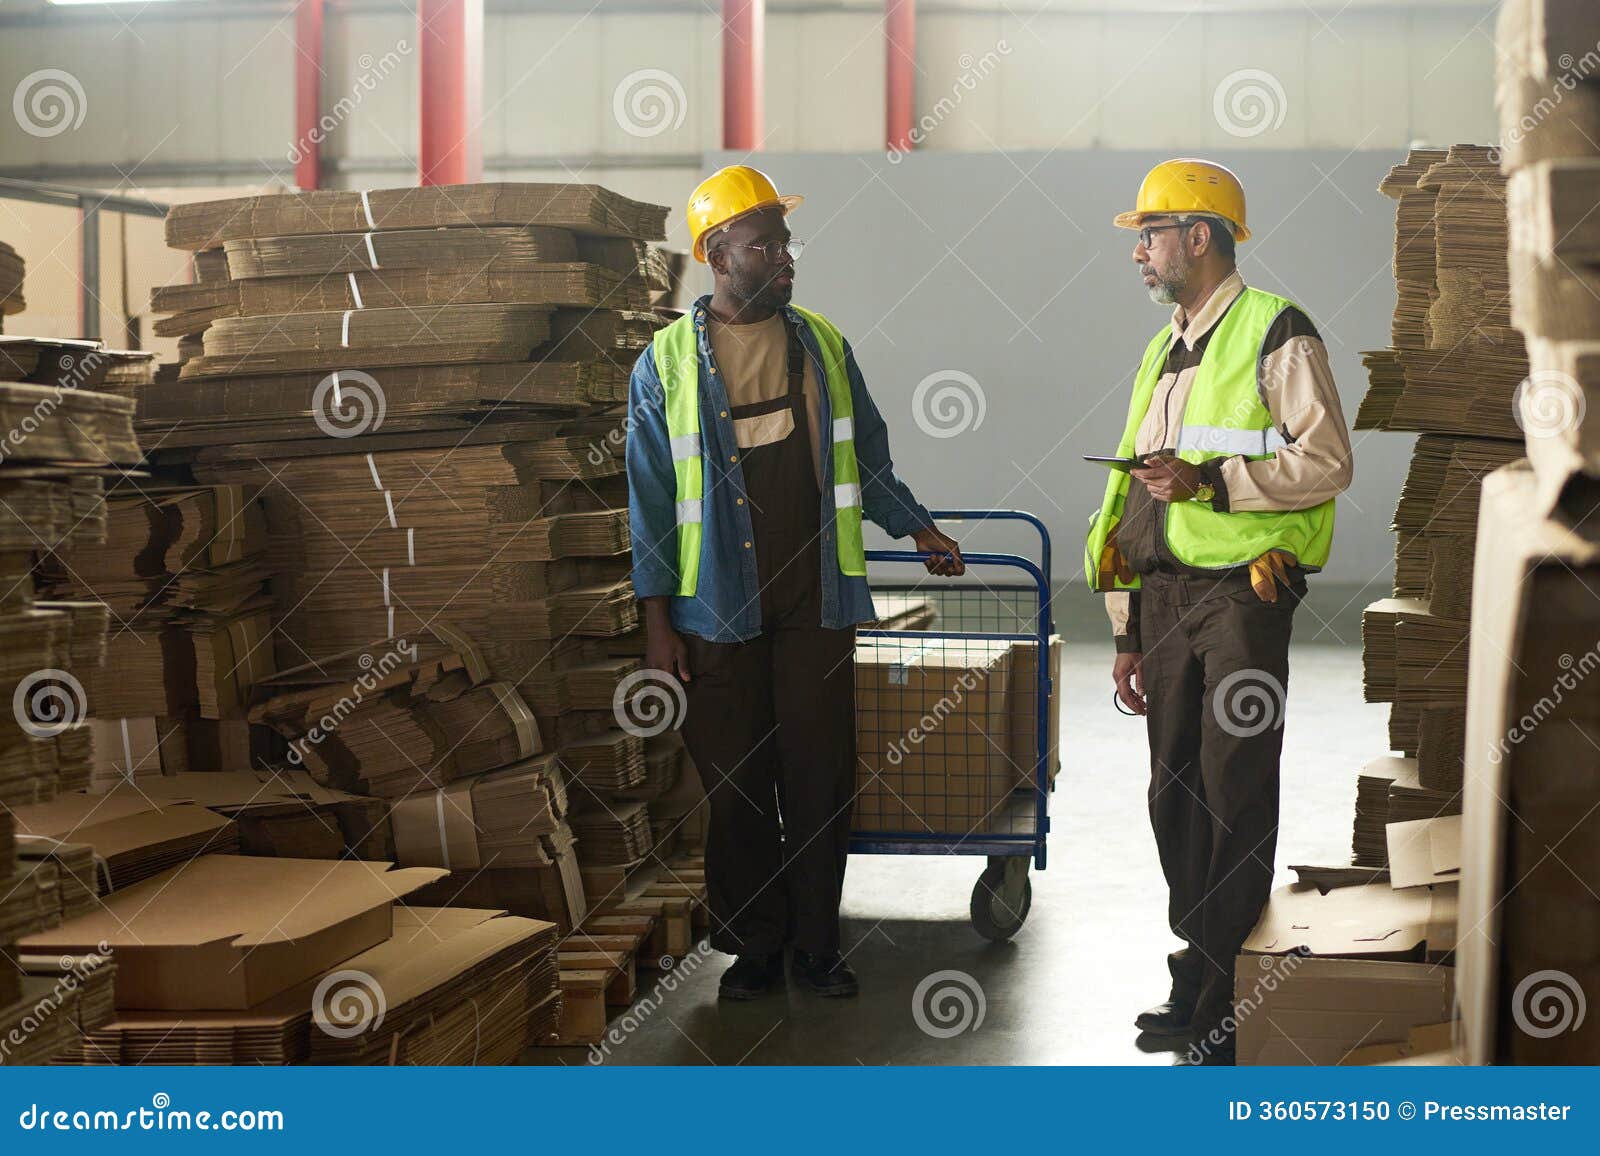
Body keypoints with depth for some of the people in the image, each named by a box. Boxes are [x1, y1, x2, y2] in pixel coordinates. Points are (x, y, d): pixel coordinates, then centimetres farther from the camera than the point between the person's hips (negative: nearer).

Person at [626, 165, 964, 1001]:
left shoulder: (823, 346, 8)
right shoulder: (667, 363, 0)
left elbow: (865, 457, 22)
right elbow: (651, 498, 1)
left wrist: (918, 528, 26)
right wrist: (657, 621, -3)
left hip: (816, 605, 2)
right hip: (718, 612, -2)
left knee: (820, 777, 3)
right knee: (735, 784, 3)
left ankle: (816, 945, 14)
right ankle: (752, 948, 15)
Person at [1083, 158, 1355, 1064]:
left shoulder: (1276, 335, -5)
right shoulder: (1166, 353, 19)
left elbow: (1327, 462, -15)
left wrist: (1208, 479, -20)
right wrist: (1129, 633, 18)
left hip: (1243, 591, -8)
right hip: (1167, 596, 8)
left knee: (1237, 802, -4)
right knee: (1177, 794, 10)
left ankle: (1228, 1008, 1)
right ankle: (1199, 979, 21)